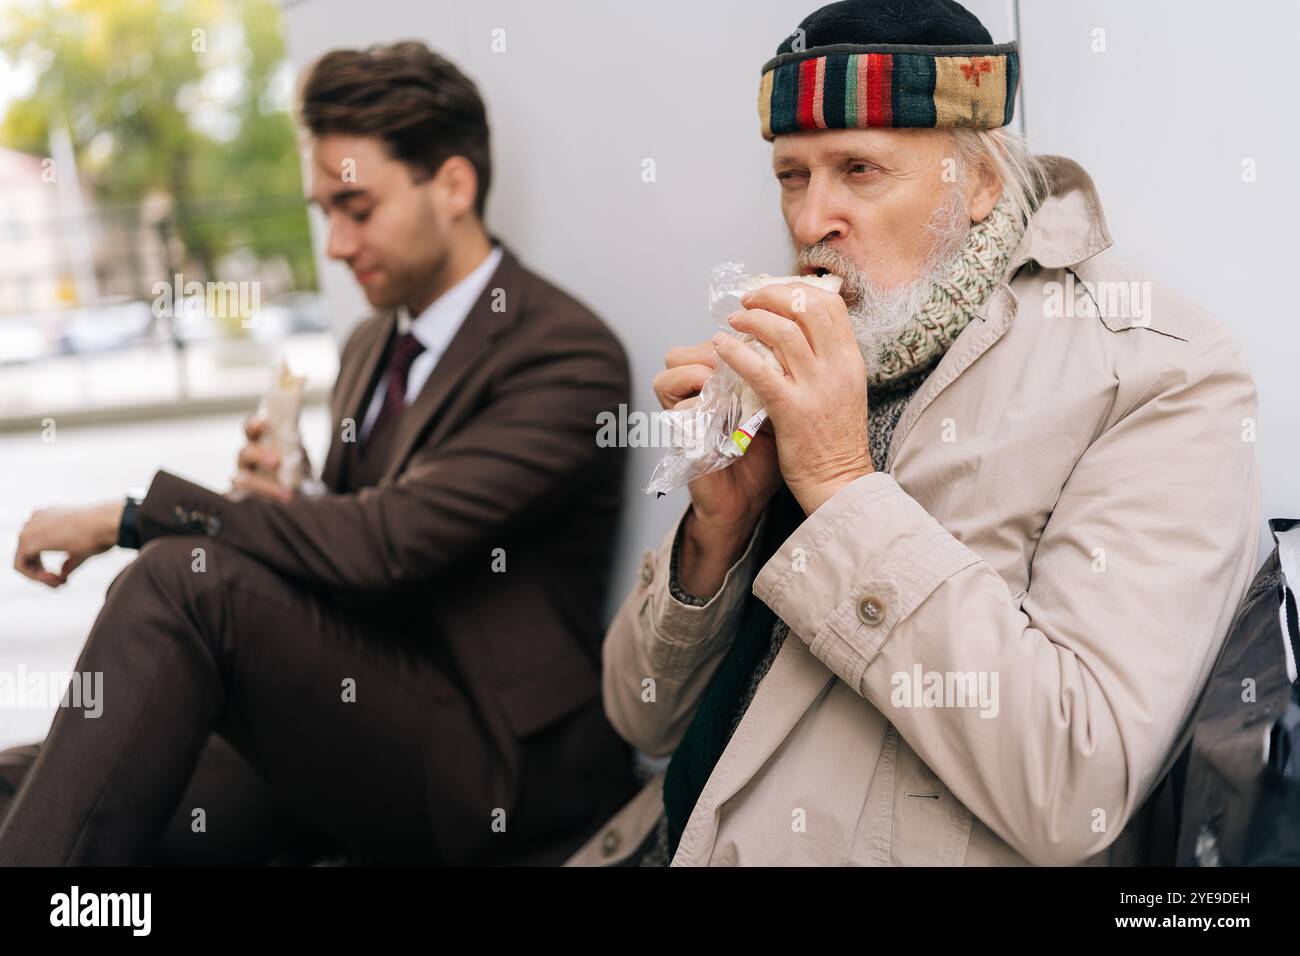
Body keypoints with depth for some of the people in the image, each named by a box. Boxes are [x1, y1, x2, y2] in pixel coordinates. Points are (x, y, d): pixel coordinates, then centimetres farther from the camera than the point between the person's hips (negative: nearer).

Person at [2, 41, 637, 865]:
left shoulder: (570, 356, -13)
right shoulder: (371, 347, 15)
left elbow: (386, 541, -22)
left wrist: (132, 516, -16)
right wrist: (277, 503, -4)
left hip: (495, 762, -7)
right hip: (356, 714, 7)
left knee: (183, 576, -24)